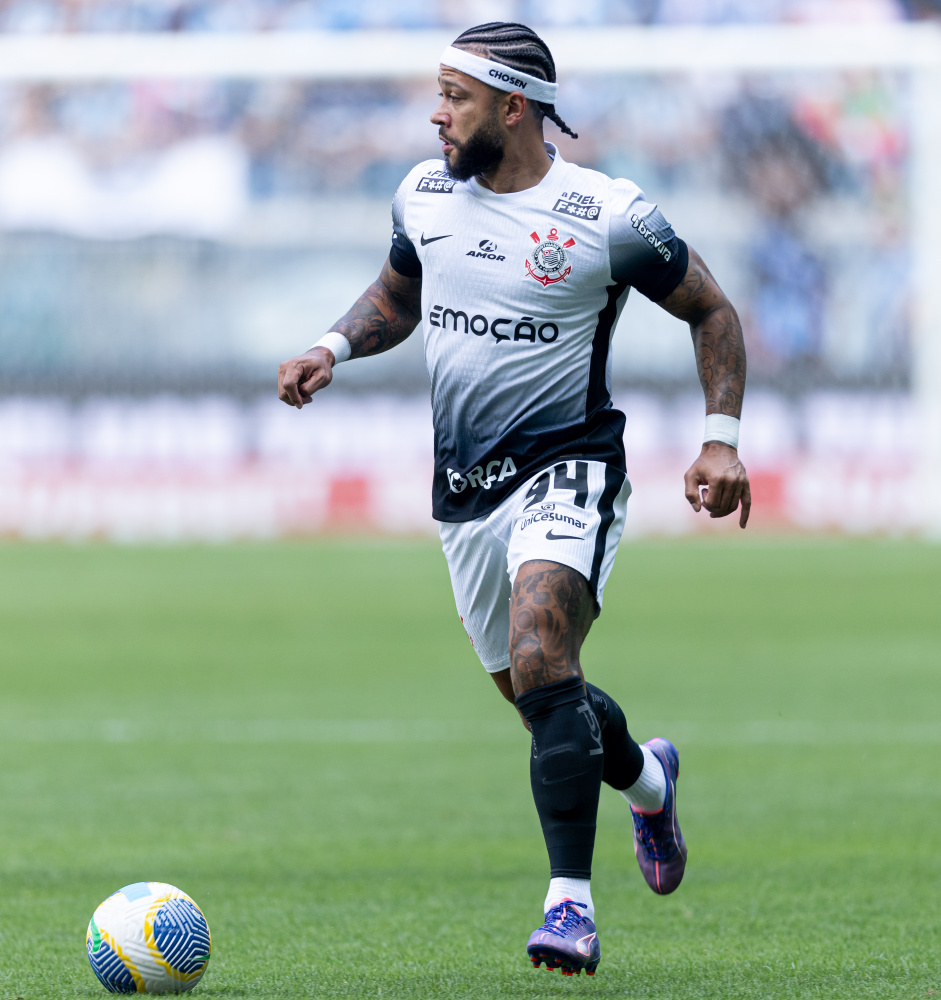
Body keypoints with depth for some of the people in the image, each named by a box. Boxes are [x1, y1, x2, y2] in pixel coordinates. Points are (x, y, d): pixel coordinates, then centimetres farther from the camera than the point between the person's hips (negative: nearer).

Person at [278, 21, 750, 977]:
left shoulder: (609, 217, -12)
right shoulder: (422, 195, 3)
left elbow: (712, 311, 1)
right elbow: (395, 297, 22)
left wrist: (722, 440, -8)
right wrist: (334, 348, 1)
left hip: (566, 468, -6)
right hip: (463, 491, 6)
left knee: (542, 665, -27)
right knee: (537, 697, 13)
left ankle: (570, 905, -26)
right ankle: (646, 776, 47)